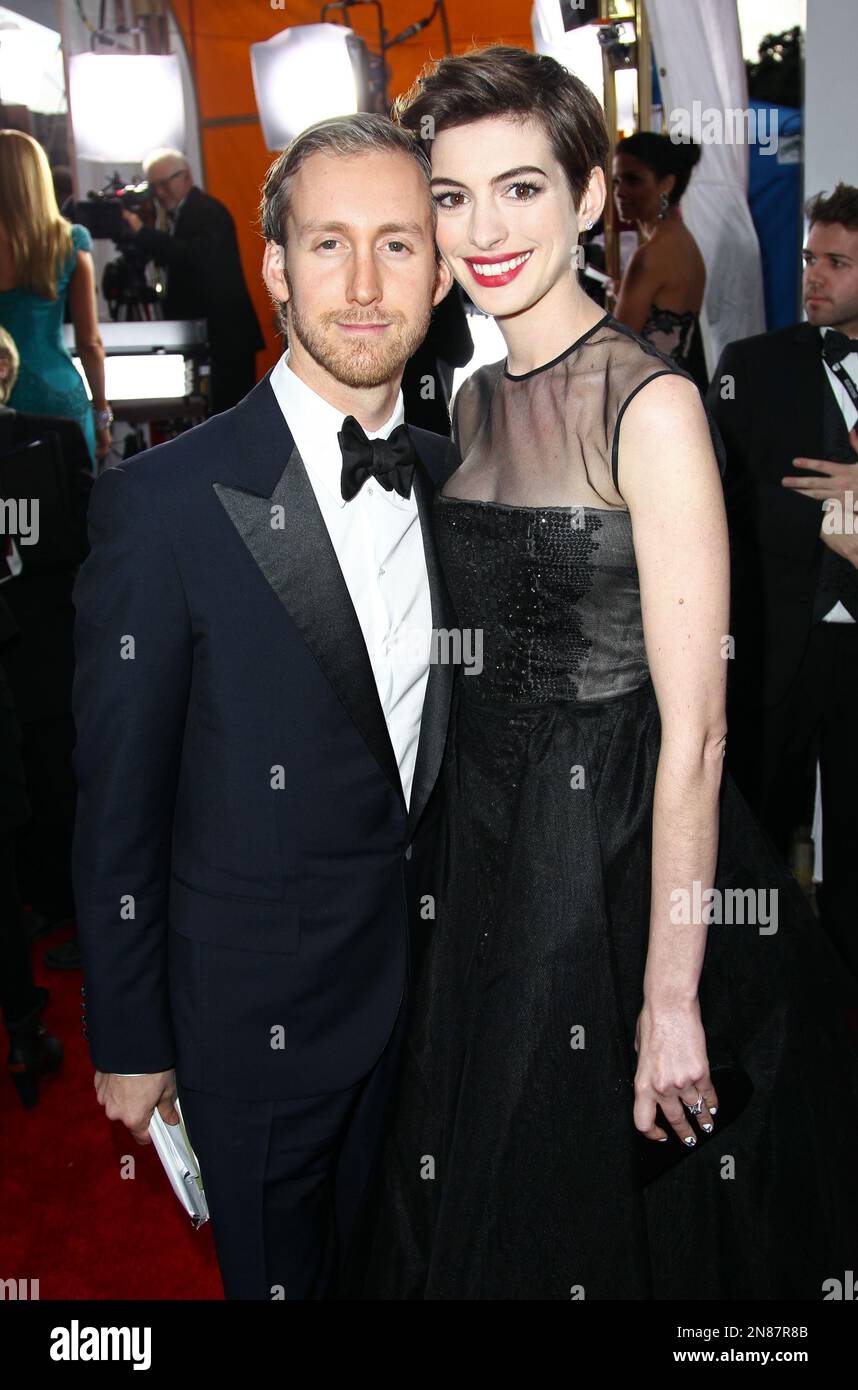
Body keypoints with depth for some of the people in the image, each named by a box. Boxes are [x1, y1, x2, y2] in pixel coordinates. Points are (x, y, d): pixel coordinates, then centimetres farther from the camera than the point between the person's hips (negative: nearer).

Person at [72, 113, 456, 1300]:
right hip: (255, 1013, -5)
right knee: (278, 1273, 20)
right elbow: (118, 807, -14)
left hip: (417, 986, 5)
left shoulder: (446, 478, -1)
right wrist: (128, 1043, -8)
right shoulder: (163, 503, -20)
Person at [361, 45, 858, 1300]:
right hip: (488, 846, 7)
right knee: (486, 1206, 23)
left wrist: (670, 998, -18)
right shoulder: (477, 401, 7)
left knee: (614, 1214, 15)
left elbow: (695, 728, -19)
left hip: (619, 855, -7)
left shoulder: (650, 405, -16)